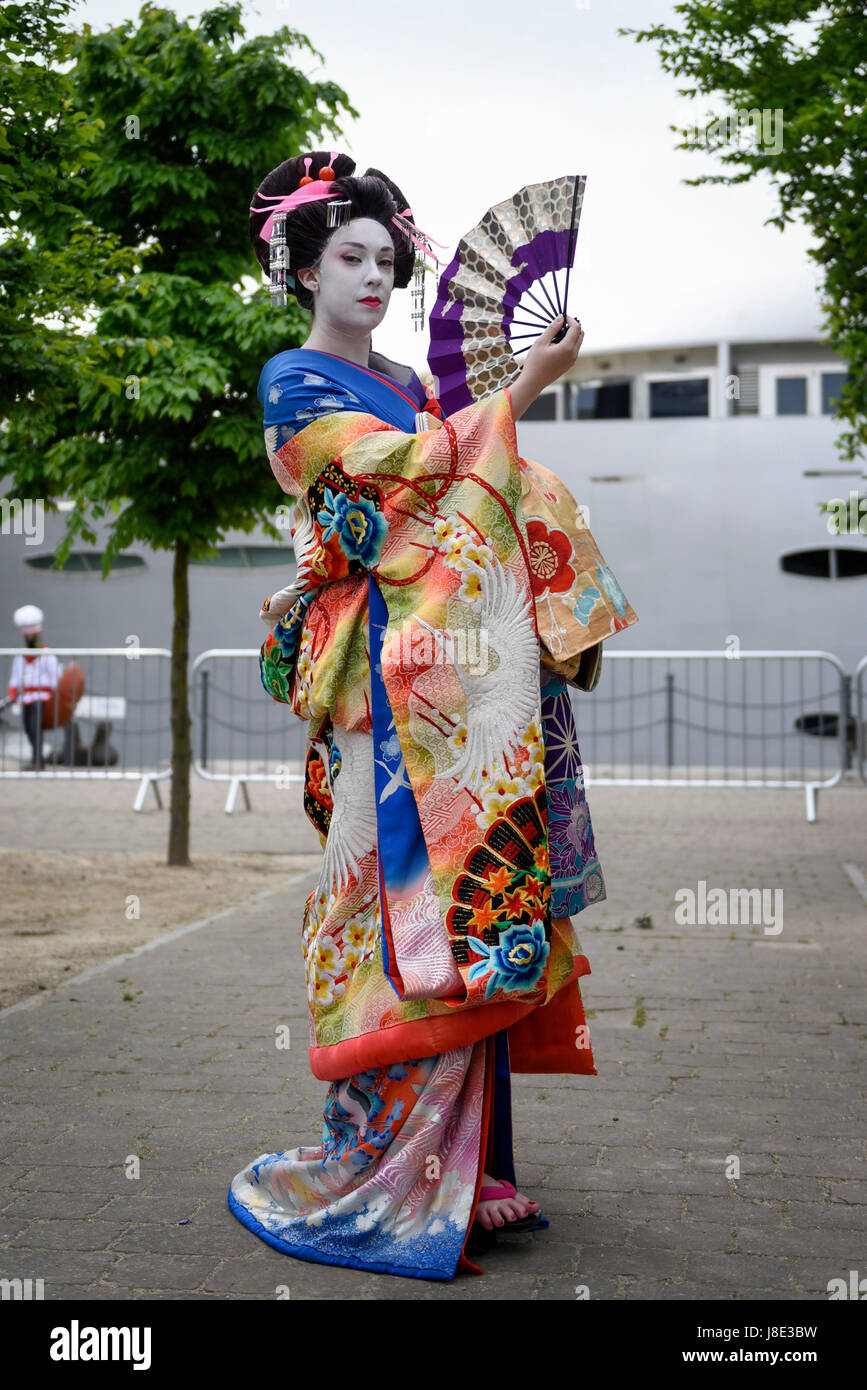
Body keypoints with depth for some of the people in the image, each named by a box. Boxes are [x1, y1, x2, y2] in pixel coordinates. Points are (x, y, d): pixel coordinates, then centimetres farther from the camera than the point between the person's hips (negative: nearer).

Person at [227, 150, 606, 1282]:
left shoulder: (409, 386, 22)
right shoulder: (294, 382, 1)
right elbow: (406, 466, -13)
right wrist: (524, 387, -11)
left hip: (461, 663, 7)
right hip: (390, 671, -7)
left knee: (461, 902, 4)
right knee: (412, 889, -9)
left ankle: (457, 1159, 11)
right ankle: (389, 1174, 1)